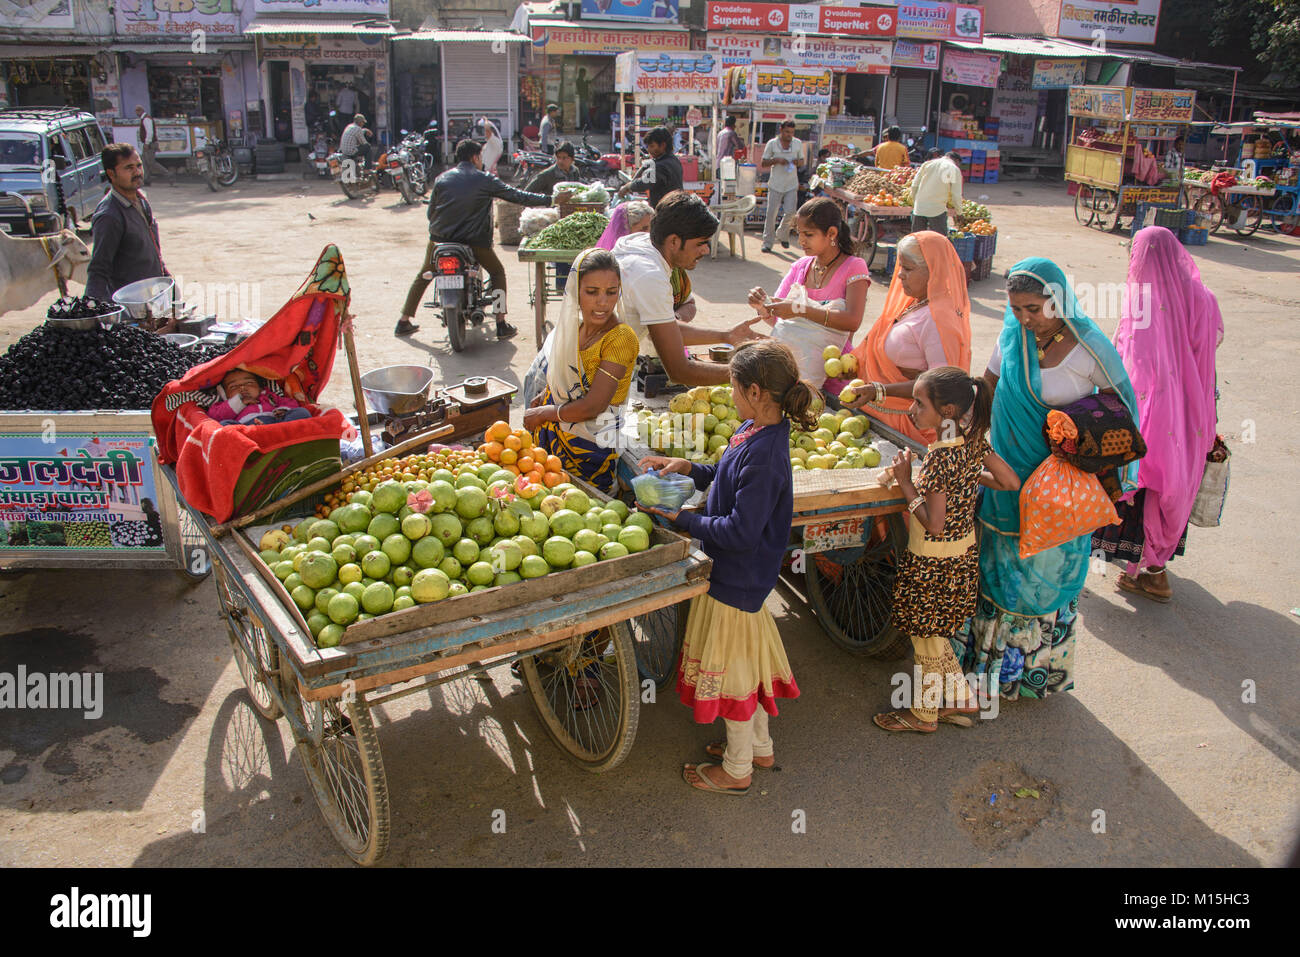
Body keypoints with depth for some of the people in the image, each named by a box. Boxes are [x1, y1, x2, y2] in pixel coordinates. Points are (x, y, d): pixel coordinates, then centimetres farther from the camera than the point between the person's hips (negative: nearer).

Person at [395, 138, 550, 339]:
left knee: (423, 276, 23)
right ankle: (501, 325, 8)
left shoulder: (442, 179, 7)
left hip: (440, 238, 3)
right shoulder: (485, 180, -2)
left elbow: (431, 211, 9)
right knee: (497, 272, 19)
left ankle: (404, 322, 22)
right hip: (474, 240, -3)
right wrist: (548, 199, 8)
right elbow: (517, 196, -1)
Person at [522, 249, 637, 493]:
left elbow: (592, 407, -24)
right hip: (553, 437, 7)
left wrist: (542, 414, -11)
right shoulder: (573, 325, 1)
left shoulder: (620, 338, -23)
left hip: (588, 449, -7)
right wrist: (544, 397, 2)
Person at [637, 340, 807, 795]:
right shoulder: (755, 431, 0)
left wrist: (682, 519, -22)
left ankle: (737, 769, 27)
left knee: (733, 665, 7)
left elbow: (740, 532, -29)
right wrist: (689, 468, 3)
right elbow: (728, 480, 16)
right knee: (746, 659, 23)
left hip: (737, 579, -9)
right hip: (739, 572, 10)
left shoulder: (764, 454, -29)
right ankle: (759, 747, 42)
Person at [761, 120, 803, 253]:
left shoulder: (798, 144, 7)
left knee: (790, 213, -5)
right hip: (775, 185, -2)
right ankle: (767, 242, 7)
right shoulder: (772, 143, -1)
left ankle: (784, 237, 18)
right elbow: (763, 163, 2)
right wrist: (776, 160, -15)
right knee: (771, 214, -2)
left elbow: (802, 162, 16)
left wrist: (798, 162, -8)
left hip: (792, 185, 2)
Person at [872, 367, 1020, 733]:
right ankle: (959, 699, 36)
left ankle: (923, 714, 28)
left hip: (933, 565, -8)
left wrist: (905, 481, -21)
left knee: (927, 641, 11)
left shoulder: (941, 458, -28)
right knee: (935, 637, 24)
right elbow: (1010, 482, 4)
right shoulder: (973, 440, -4)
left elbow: (934, 524, -27)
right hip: (962, 555, 9)